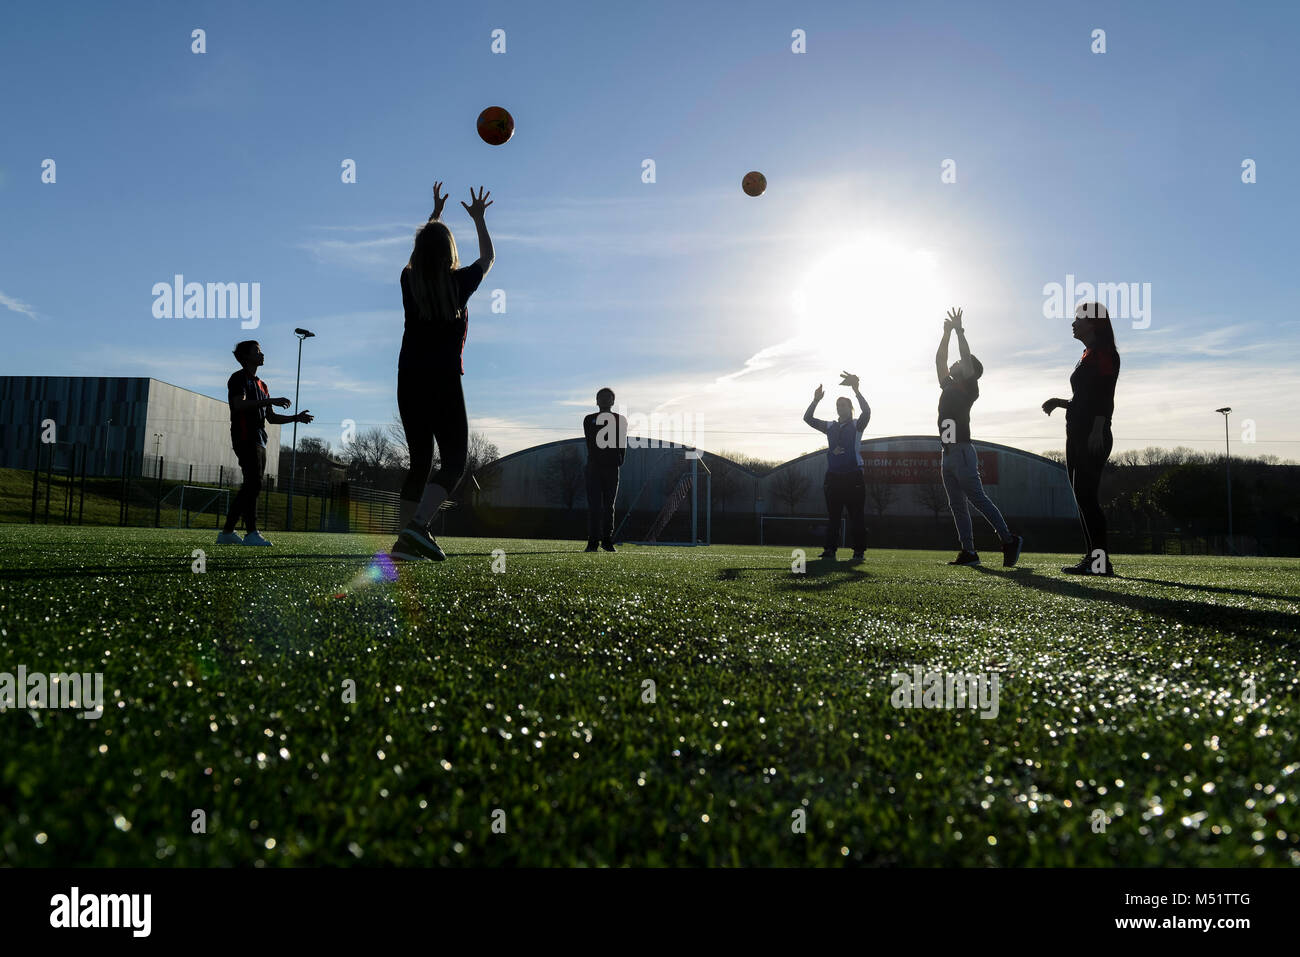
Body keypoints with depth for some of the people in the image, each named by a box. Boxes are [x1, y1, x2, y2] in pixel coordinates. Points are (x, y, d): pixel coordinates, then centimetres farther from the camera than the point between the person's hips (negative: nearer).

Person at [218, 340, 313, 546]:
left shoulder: (261, 384, 25)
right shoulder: (238, 378, -1)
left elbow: (271, 418, 24)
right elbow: (239, 405, -19)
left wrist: (296, 418, 12)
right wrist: (270, 401, -23)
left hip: (258, 441, 9)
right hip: (245, 438, -9)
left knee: (250, 487, 7)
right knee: (254, 484, -16)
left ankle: (227, 533, 12)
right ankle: (251, 534, -18)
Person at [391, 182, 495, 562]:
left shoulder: (409, 281, 5)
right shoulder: (459, 283, -4)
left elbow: (422, 251, 29)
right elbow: (488, 258, 17)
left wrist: (434, 214, 41)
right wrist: (479, 219, 30)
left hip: (409, 382, 5)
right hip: (444, 383, -5)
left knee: (419, 462, 11)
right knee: (454, 461, -1)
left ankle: (403, 541, 6)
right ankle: (418, 525, -22)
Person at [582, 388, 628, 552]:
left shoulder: (620, 420, 12)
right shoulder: (589, 420, 9)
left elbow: (623, 443, 9)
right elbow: (591, 443, 1)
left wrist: (620, 460, -6)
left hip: (612, 467, 1)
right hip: (594, 466, -1)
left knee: (609, 505, 5)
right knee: (594, 505, -6)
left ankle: (607, 540, 11)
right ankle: (592, 541, -4)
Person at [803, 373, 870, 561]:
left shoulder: (857, 425, 5)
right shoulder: (830, 427, 16)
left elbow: (867, 411, -14)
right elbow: (808, 418, 9)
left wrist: (856, 390, -21)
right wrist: (816, 400, -4)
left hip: (853, 476, -4)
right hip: (833, 476, 4)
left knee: (856, 515, -3)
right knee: (832, 515, 3)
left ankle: (859, 551, 1)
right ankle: (830, 550, 3)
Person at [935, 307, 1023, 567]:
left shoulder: (969, 388, 0)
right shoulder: (948, 386, 19)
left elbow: (967, 357, -9)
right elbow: (939, 360, 21)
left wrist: (959, 331, -4)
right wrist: (946, 333, 19)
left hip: (962, 452, -8)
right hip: (948, 455, 8)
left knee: (978, 499, -11)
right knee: (957, 505, 4)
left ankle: (1009, 540, -4)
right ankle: (969, 552, 4)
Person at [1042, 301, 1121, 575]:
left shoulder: (1104, 353, -7)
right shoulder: (1088, 356, 22)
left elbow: (1104, 398, -16)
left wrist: (1097, 431, -23)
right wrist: (1060, 402, 17)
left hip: (1093, 436, -10)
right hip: (1078, 435, 10)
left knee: (1085, 496, -14)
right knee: (1082, 498, 8)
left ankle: (1101, 560, -13)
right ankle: (1092, 557, 10)